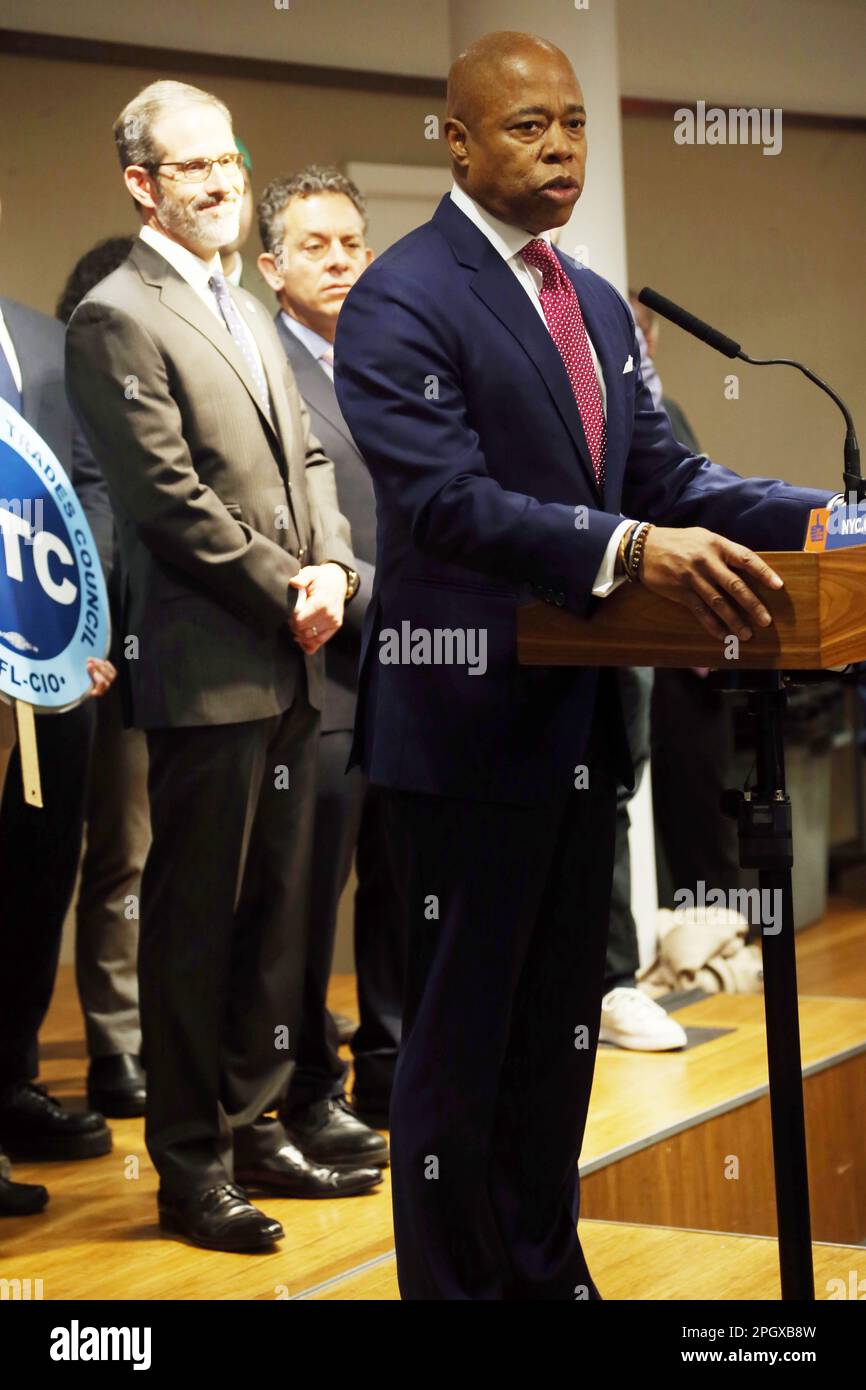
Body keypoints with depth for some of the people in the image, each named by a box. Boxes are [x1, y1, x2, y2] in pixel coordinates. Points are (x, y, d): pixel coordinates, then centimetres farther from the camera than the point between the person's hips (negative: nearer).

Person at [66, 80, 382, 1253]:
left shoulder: (248, 315, 18)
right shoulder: (117, 320, -9)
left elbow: (307, 460, 18)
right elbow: (169, 498, -15)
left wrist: (332, 568, -1)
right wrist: (285, 593, -12)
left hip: (288, 668, 8)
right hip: (207, 669, -8)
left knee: (275, 914, 14)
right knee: (196, 922, 0)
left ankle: (255, 1130, 25)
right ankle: (191, 1166, 9)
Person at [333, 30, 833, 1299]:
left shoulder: (599, 305, 15)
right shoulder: (402, 301, -12)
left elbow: (658, 470, 11)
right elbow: (444, 499, -23)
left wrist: (808, 518, -7)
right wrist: (630, 549, -36)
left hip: (579, 719, 8)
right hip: (472, 718, -8)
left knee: (561, 1027, 17)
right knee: (461, 1036, 1)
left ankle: (546, 1268, 29)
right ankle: (451, 1279, 13)